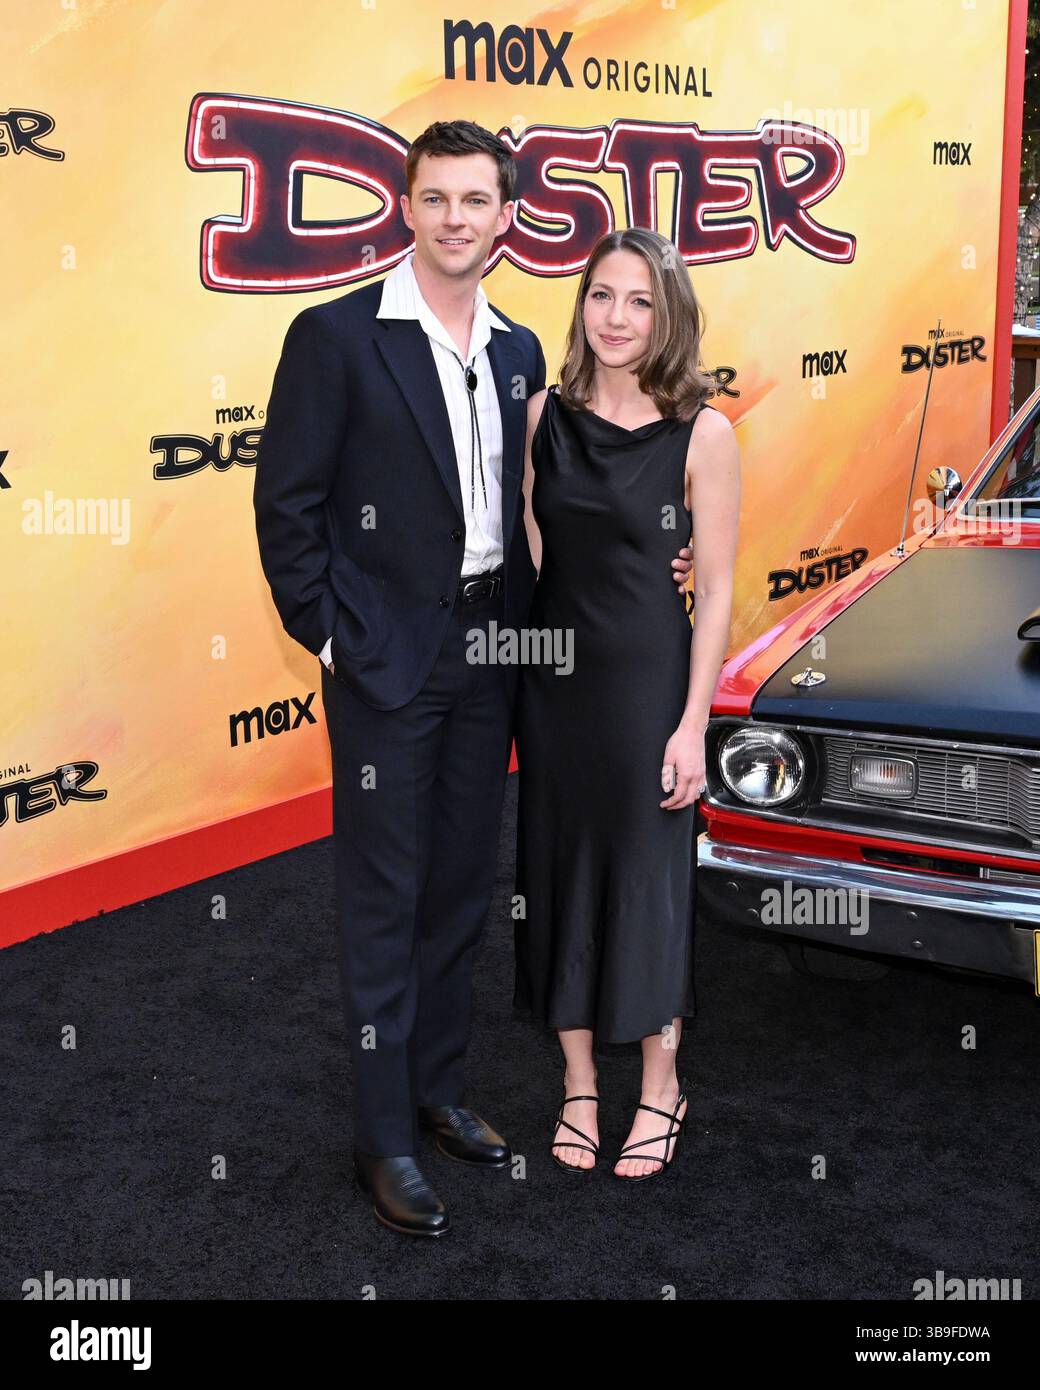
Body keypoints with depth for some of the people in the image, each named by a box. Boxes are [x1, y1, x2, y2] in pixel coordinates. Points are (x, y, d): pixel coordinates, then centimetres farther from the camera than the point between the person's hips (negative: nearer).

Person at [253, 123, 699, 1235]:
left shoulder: (518, 351, 10)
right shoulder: (336, 337, -8)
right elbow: (286, 500, -8)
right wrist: (326, 635, -11)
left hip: (488, 654, 6)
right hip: (386, 663, -6)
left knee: (461, 889, 15)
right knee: (384, 902, 3)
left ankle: (437, 1088, 32)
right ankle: (384, 1137, 16)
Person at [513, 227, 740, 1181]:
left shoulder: (703, 434, -9)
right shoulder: (545, 415, 1)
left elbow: (716, 589, -9)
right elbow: (527, 549, 8)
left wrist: (693, 724, -11)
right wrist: (524, 651, 0)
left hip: (647, 677, -4)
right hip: (553, 675, 4)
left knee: (648, 870, 8)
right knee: (558, 867, 11)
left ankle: (662, 1088, 28)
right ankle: (579, 1084, 29)